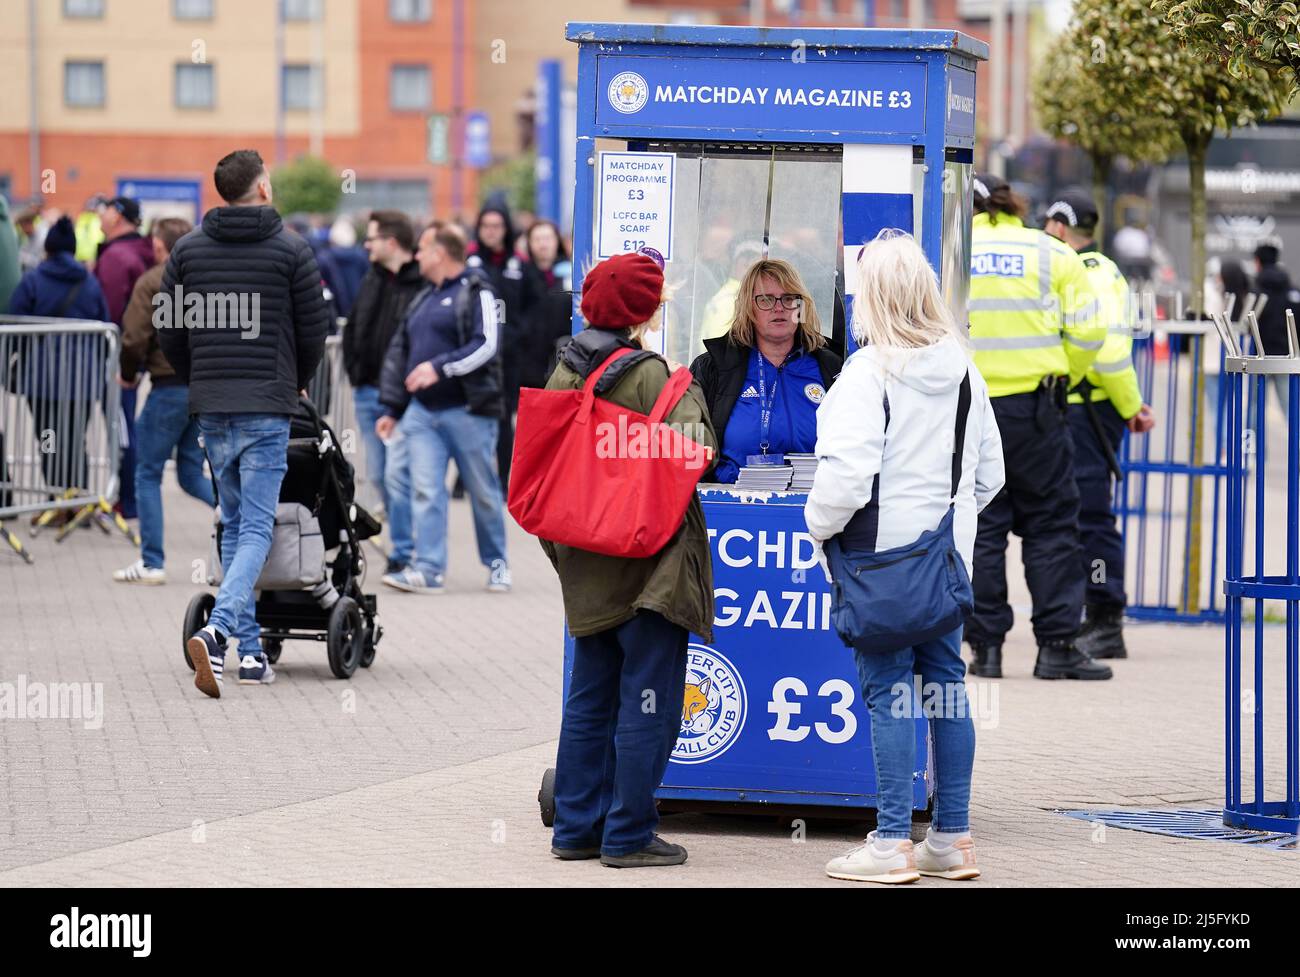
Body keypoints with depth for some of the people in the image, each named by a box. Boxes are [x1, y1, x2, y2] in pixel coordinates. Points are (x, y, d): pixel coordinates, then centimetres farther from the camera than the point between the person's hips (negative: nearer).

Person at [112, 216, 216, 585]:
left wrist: (128, 374, 5)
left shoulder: (152, 282, -7)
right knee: (191, 474, 15)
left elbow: (135, 338, -12)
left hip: (169, 386, -6)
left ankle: (152, 562, 3)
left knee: (148, 475, 5)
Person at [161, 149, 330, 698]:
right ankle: (217, 631, -25)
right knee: (257, 528, -4)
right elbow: (315, 328, 0)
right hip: (268, 407, -4)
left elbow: (168, 328, 7)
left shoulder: (188, 249, 6)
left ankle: (251, 649, 13)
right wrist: (297, 383, 18)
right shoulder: (290, 249, -3)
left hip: (210, 406, 4)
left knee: (234, 524, 14)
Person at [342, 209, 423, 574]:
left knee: (398, 472, -12)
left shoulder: (423, 284, -10)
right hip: (368, 393, 8)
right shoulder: (371, 281, 15)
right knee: (378, 475, 10)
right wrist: (354, 374, 14)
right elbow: (353, 329, 23)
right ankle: (404, 541, 22)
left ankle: (403, 553, -6)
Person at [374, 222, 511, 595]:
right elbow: (399, 352, 22)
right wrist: (392, 408, 17)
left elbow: (486, 346, -17)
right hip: (423, 411, 7)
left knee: (484, 492, 4)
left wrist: (440, 367, -24)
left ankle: (497, 564, 19)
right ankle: (429, 569, -8)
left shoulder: (476, 293, -5)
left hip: (468, 411, -7)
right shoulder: (423, 298, 20)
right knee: (425, 491, -5)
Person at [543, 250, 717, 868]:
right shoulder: (649, 374, -15)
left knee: (589, 701, 14)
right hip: (649, 565, -7)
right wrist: (688, 398, -3)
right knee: (647, 702, -1)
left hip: (586, 563, 7)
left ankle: (577, 829, 18)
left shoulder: (566, 371, 7)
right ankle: (628, 836, 0)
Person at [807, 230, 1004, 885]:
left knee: (887, 689, -2)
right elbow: (990, 469, 13)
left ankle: (893, 844, 0)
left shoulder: (869, 371, -15)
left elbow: (846, 473, -21)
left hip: (882, 555, -6)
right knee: (946, 679, 11)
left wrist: (820, 525, -5)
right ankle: (951, 839, 15)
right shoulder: (962, 366, 7)